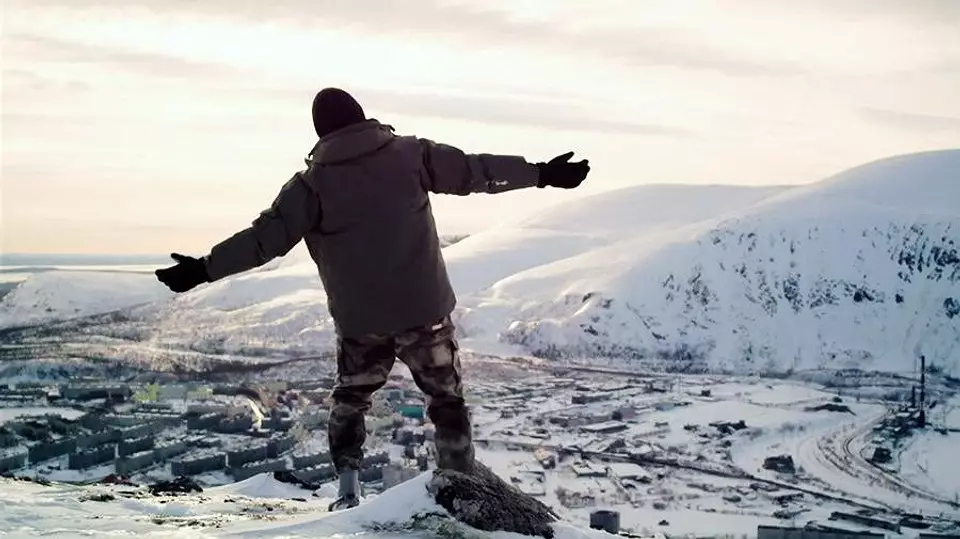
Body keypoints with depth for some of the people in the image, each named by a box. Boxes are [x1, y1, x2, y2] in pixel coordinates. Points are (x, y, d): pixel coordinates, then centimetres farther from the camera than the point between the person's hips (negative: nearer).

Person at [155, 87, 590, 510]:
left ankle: (348, 491, 14)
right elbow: (473, 170, 1)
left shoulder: (313, 181, -3)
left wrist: (204, 269, -2)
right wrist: (542, 174, 9)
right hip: (425, 310, 0)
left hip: (359, 321, 0)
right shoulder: (408, 153, -2)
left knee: (350, 398, 23)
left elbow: (267, 237, -8)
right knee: (447, 399, 16)